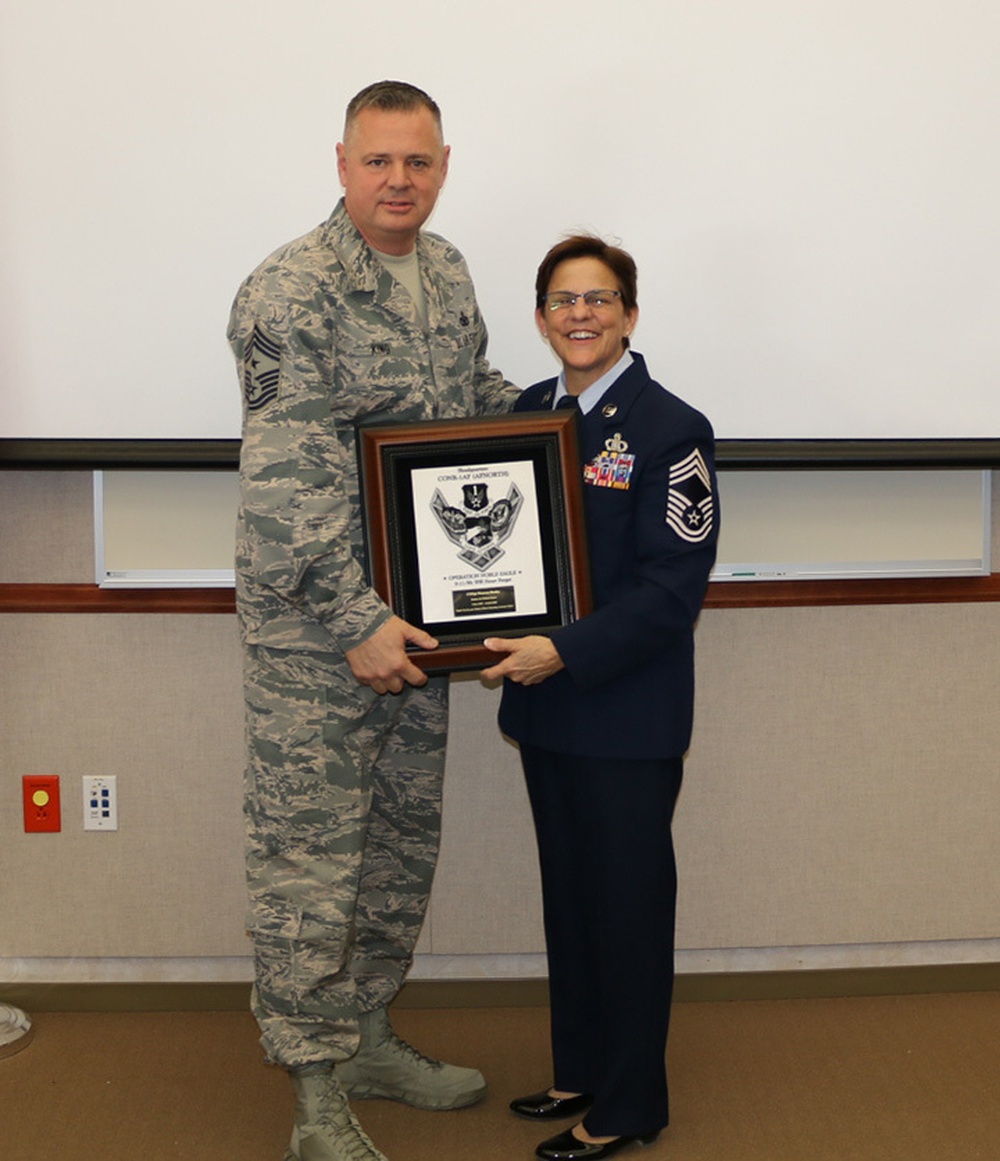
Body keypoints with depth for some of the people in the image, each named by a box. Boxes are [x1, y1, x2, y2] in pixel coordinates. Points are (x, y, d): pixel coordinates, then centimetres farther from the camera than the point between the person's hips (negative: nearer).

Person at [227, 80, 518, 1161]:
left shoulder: (446, 271, 9)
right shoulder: (291, 292, -16)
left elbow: (479, 392, 26)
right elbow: (288, 479, -21)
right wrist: (356, 622, -22)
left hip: (415, 613, 8)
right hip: (311, 623, -8)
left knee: (406, 834, 16)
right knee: (309, 850, -1)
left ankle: (365, 1034, 34)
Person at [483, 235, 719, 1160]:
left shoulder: (669, 429, -13)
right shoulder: (530, 412, 8)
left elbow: (672, 587, -18)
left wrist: (567, 653, -24)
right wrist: (511, 643, -2)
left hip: (628, 718, -7)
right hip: (546, 707, 7)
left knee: (628, 903, 5)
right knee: (568, 896, 18)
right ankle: (580, 1072, 34)